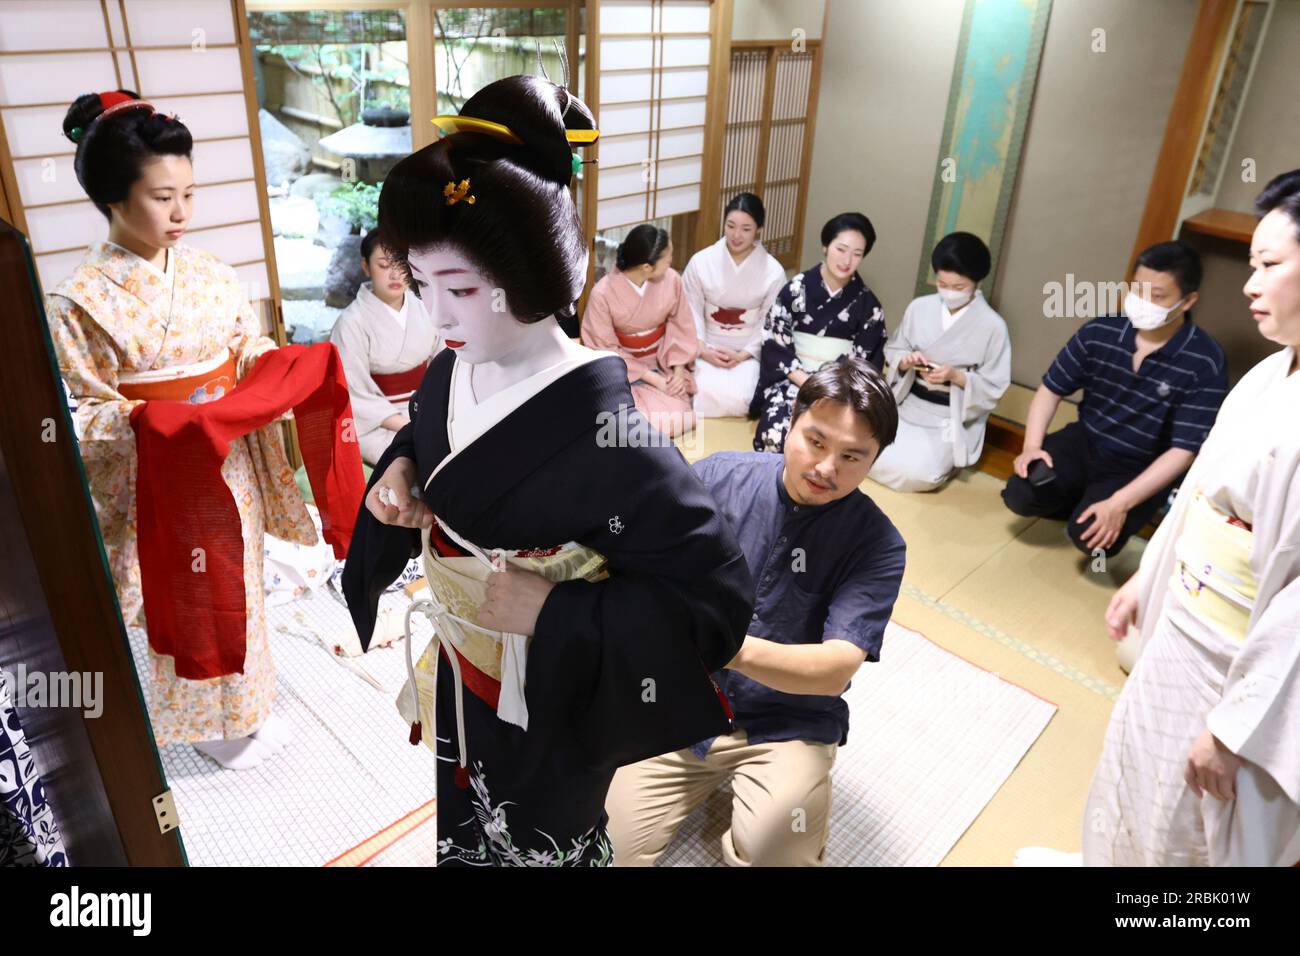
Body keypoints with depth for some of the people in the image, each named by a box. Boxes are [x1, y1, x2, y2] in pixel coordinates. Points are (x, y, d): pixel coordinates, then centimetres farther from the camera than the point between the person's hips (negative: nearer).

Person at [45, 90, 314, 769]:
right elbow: (79, 416, -14)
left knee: (239, 586, 20)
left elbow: (252, 349, 7)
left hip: (231, 469, 5)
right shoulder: (80, 301, -15)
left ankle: (245, 705, 43)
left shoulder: (209, 274, -2)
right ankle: (207, 723, 35)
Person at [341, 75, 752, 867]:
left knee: (532, 846, 24)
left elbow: (719, 596, -28)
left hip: (548, 714, -6)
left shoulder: (607, 429, -33)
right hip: (459, 677, 6)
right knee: (461, 836, 31)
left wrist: (553, 614, -29)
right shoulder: (453, 371, -11)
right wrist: (398, 468, -9)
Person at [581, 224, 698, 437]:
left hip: (663, 364, 3)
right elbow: (606, 350, -14)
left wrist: (679, 370, -12)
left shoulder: (671, 279, -13)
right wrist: (651, 377, -19)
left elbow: (680, 325, 1)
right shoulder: (602, 294, -23)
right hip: (622, 370, -3)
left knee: (679, 417, -17)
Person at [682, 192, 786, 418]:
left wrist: (742, 355, -14)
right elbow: (691, 311, -2)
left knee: (738, 399, -24)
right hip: (707, 347, 0)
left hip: (748, 350, 0)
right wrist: (702, 350, -14)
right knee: (706, 393, -27)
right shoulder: (700, 261, -8)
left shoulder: (773, 271, -8)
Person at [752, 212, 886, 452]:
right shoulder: (796, 290, -2)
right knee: (778, 431, -31)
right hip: (792, 378, -1)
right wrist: (809, 385, -14)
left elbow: (865, 362, 4)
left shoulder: (867, 305, 2)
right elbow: (775, 347, -3)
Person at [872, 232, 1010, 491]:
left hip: (951, 420, -3)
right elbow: (892, 350, 7)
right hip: (906, 406, 3)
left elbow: (994, 387, -8)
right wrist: (905, 362, -17)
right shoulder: (919, 307, -2)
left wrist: (956, 376, -25)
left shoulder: (993, 326, -10)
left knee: (917, 475, -24)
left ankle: (947, 456, 11)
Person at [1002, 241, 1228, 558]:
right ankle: (1082, 499, 11)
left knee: (1089, 536, -25)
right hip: (1083, 442, 3)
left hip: (1140, 470, -3)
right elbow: (1051, 389, 1)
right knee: (1019, 495, -19)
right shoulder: (1100, 331, -10)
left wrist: (1119, 503, -27)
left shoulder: (1205, 364, -20)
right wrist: (1032, 445, -15)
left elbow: (1183, 450, -20)